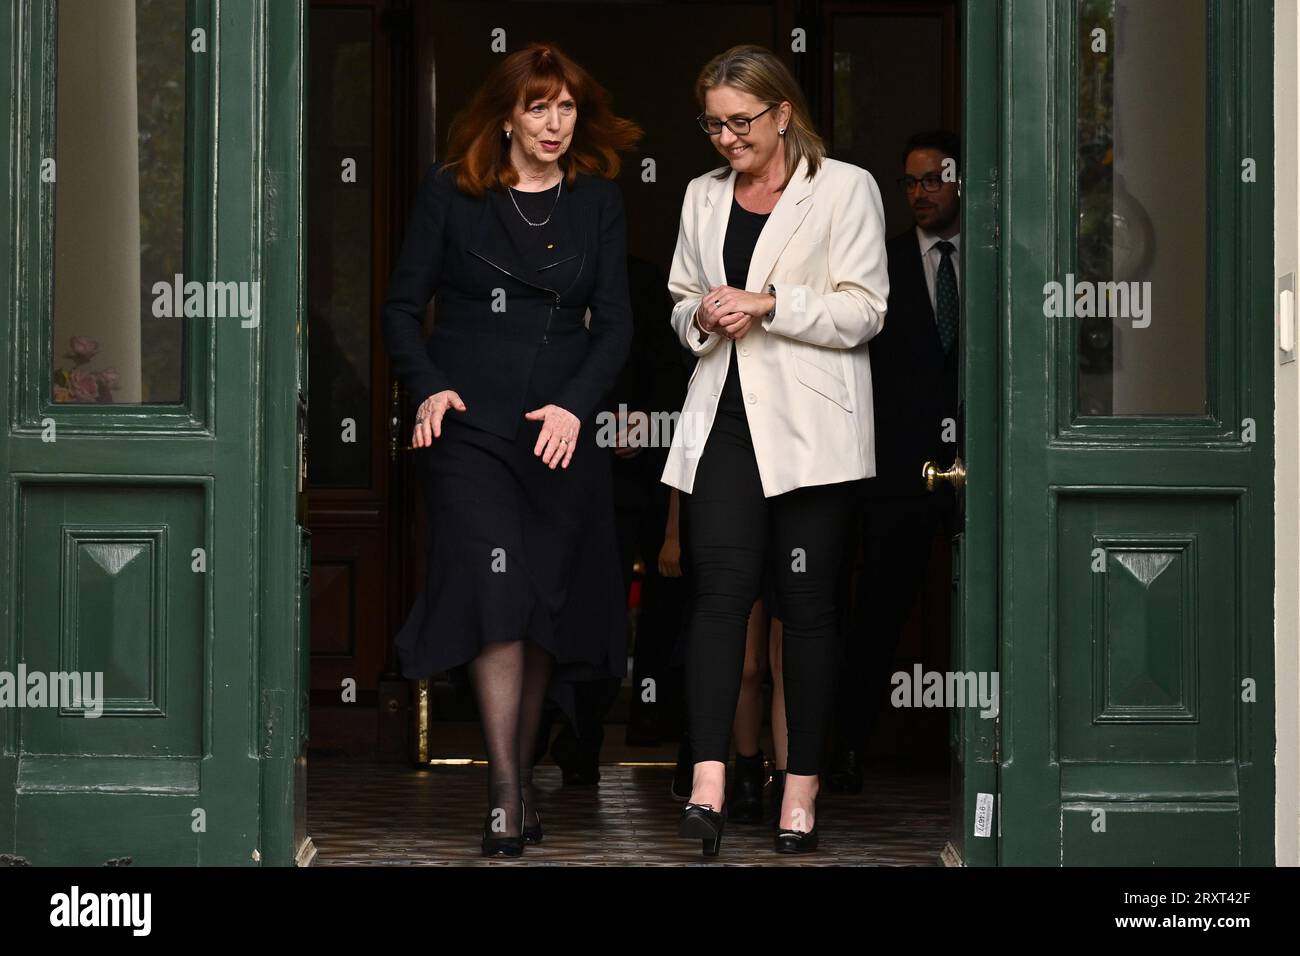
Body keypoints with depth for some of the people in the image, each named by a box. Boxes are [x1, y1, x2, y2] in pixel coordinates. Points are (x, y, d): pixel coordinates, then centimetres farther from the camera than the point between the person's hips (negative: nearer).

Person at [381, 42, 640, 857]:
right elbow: (403, 308, 5)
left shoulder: (598, 200, 8)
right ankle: (506, 792, -17)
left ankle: (522, 776, 17)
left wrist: (575, 406, -10)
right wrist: (427, 387, -11)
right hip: (469, 423, -3)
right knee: (495, 585, -16)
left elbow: (615, 322, 5)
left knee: (549, 599, 5)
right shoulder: (451, 193, 3)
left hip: (562, 427, 3)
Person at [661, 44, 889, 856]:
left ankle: (802, 791, 5)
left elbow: (864, 311, -5)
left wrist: (769, 304, -16)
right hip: (725, 421, 3)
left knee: (809, 602, 0)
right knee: (721, 586, -11)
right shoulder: (704, 197, 16)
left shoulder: (846, 189, 0)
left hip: (810, 424, -3)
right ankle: (709, 786, -21)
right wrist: (702, 317, -1)